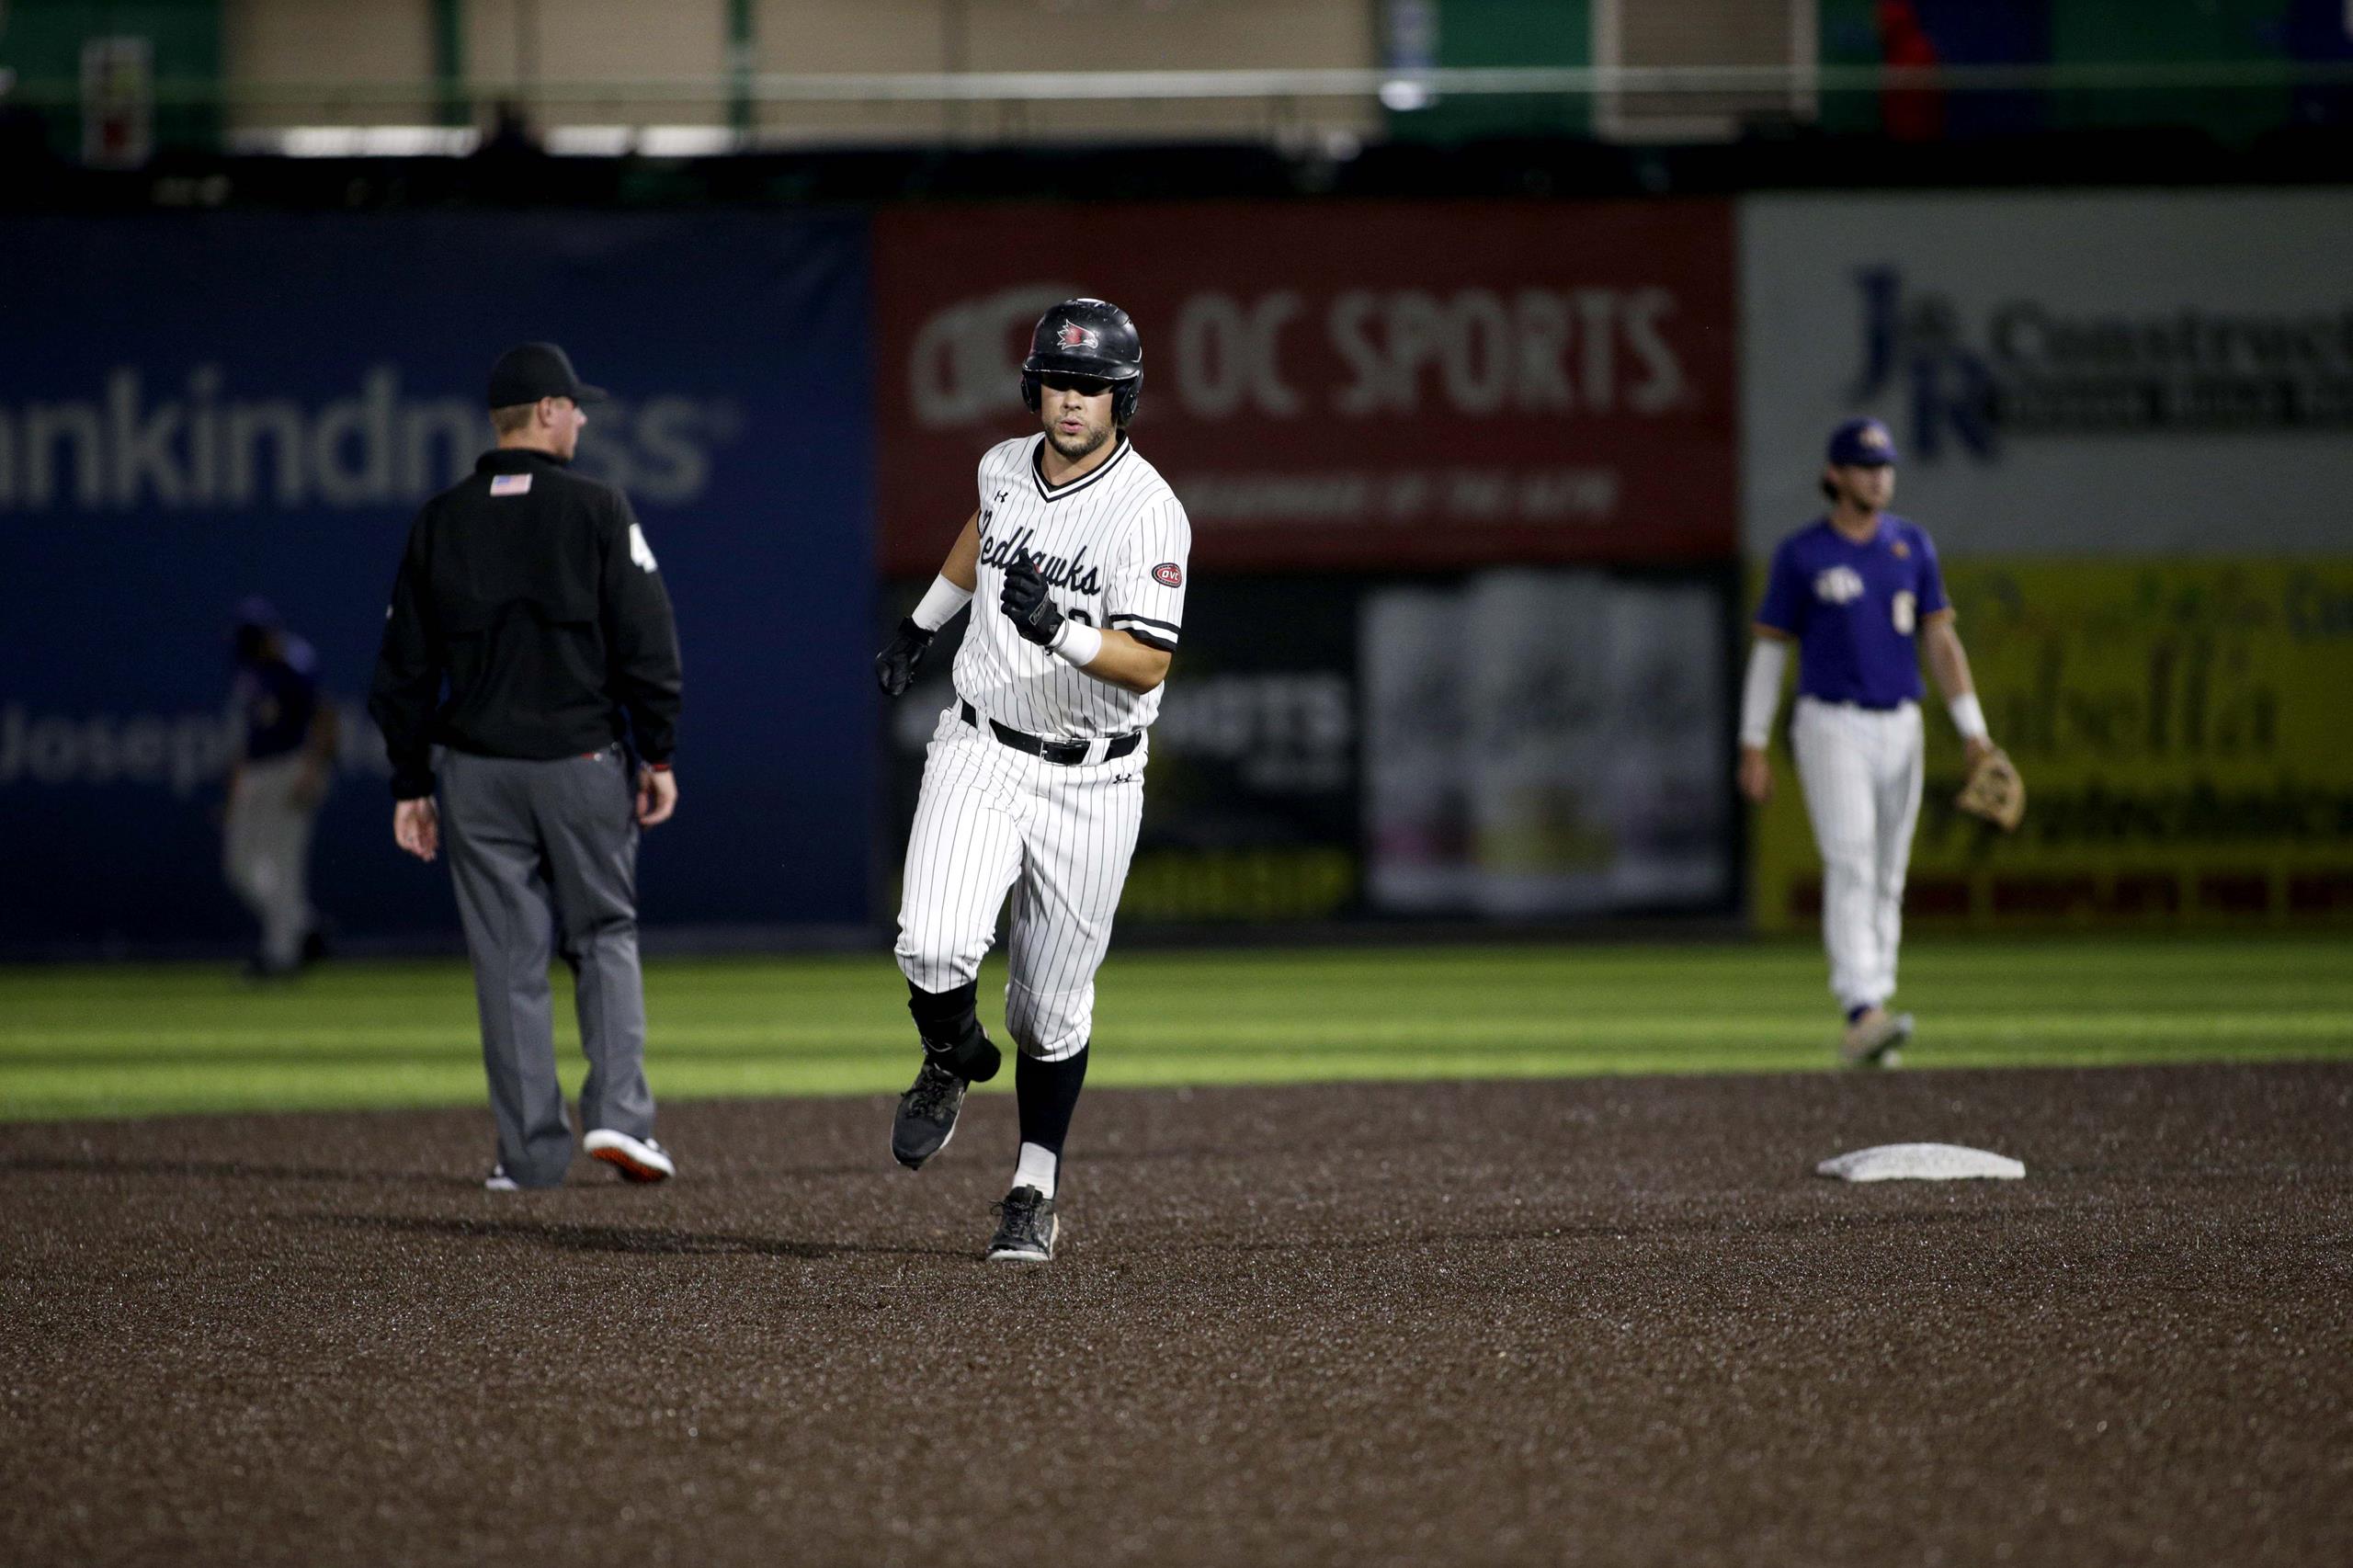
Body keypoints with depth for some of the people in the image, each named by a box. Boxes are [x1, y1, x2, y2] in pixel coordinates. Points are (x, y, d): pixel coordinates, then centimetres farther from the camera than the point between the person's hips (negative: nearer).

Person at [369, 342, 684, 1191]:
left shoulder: (440, 522, 5)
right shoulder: (597, 509, -4)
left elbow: (405, 666, 6)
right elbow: (646, 643, -7)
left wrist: (410, 786, 11)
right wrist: (657, 754, 1)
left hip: (478, 771, 2)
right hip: (582, 764, -2)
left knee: (509, 961, 5)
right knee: (604, 936, 11)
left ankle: (531, 1152, 3)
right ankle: (618, 1113, -6)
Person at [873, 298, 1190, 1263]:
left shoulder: (1148, 514, -16)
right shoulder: (1005, 469, 2)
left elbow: (1148, 664, -24)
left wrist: (1062, 631, -39)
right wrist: (923, 623, 34)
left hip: (1090, 780, -3)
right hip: (981, 751, 3)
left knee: (1053, 1006, 6)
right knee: (935, 948, -19)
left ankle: (1034, 1195, 23)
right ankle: (952, 1063, 14)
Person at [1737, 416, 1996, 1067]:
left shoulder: (1912, 545, 6)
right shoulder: (1800, 554, -5)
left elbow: (1941, 641, 5)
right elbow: (1769, 649, 0)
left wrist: (1973, 731, -4)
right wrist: (1753, 748, -3)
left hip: (1899, 729, 5)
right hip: (1831, 728, -5)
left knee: (1887, 881, 7)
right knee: (1851, 867, -19)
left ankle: (1864, 1032, 15)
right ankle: (1864, 1015, -30)